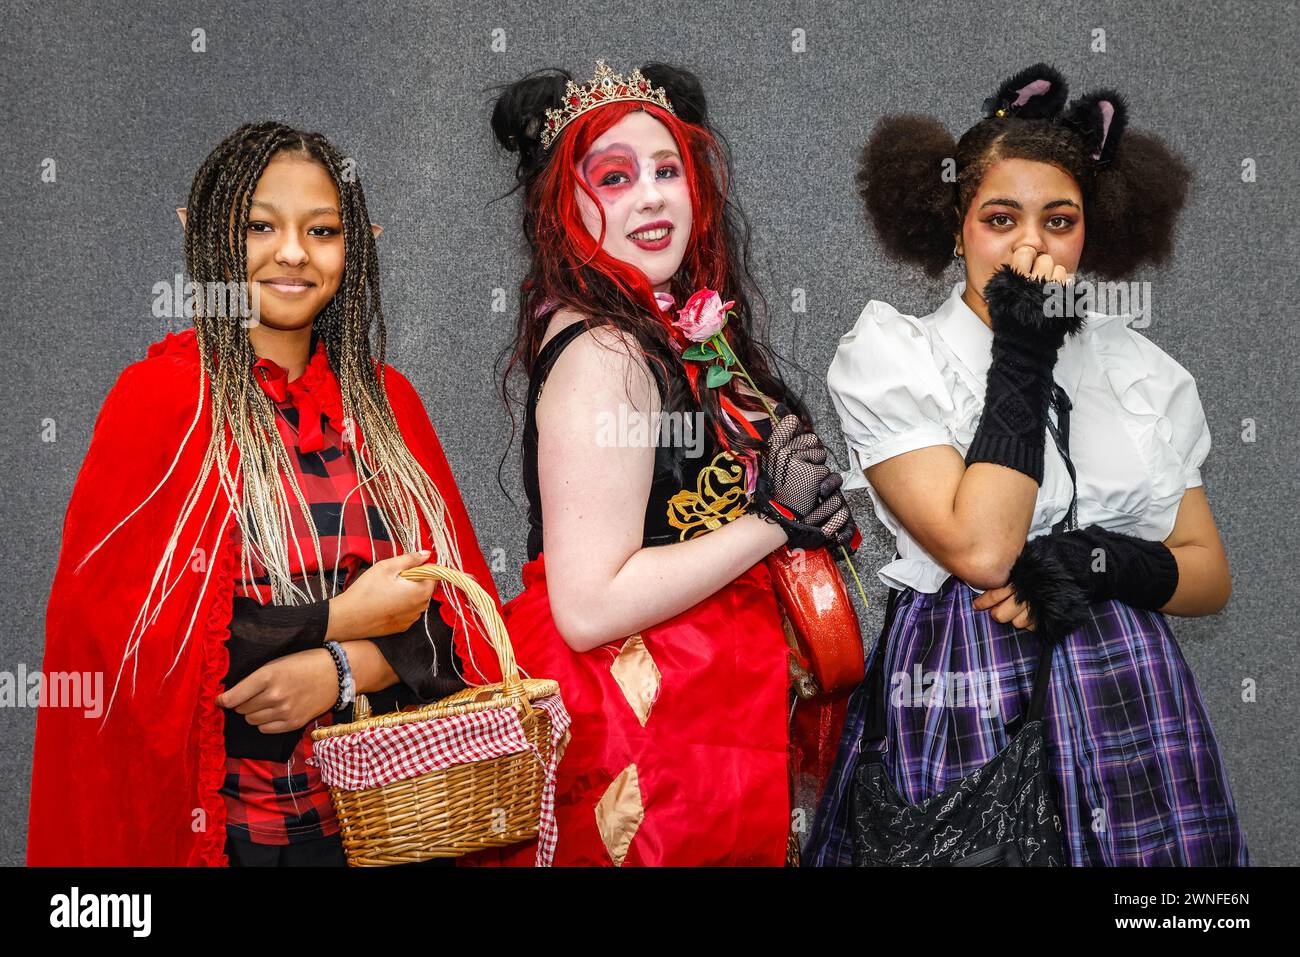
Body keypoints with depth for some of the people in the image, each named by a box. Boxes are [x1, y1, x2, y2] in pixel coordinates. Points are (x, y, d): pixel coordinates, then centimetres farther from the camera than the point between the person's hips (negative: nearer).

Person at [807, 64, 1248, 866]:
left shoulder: (1144, 370, 8)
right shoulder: (888, 358, -4)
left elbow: (1211, 575, 8)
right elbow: (978, 549, -16)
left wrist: (1094, 561, -11)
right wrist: (1023, 358, -12)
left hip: (1127, 706, 4)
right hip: (964, 707, -3)